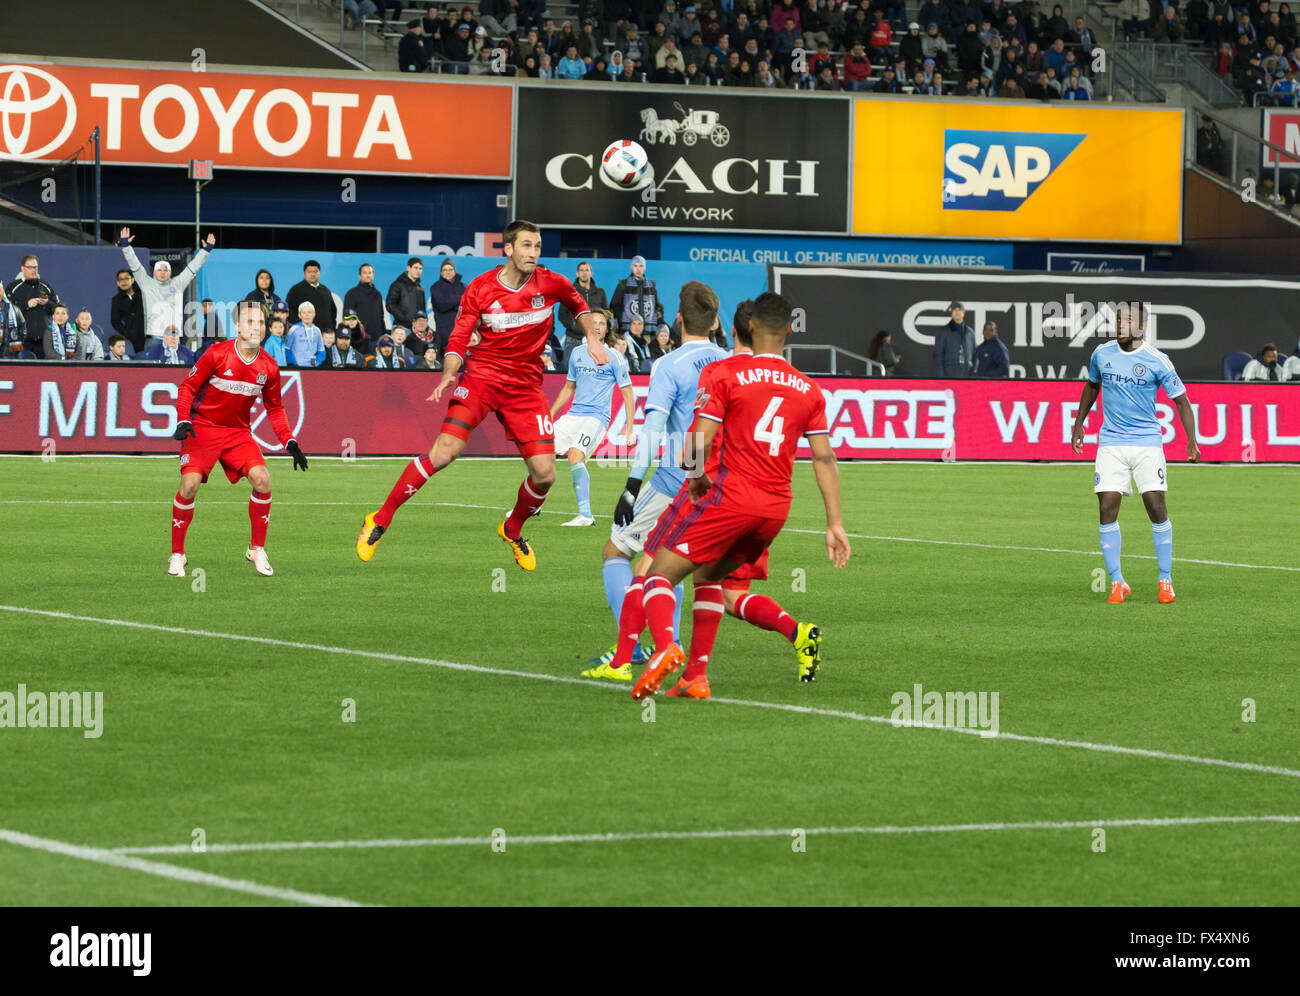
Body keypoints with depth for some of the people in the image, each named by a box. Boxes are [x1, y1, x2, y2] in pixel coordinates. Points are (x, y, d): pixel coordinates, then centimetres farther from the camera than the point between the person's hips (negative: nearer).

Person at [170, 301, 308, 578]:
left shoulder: (268, 367, -1)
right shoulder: (217, 354, -13)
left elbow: (274, 408, 13)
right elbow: (187, 387, -5)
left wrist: (289, 442, 4)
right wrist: (183, 421, -19)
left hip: (239, 431, 3)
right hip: (203, 428, -3)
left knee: (262, 479, -17)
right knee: (190, 484, -20)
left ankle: (257, 549, 1)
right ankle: (177, 554, -3)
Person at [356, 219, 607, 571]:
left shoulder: (551, 284, -2)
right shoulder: (480, 289, -6)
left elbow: (579, 305, 22)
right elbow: (458, 340, -3)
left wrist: (592, 339, 10)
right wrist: (448, 376, -20)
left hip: (526, 386, 2)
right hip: (481, 376, -2)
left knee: (545, 473, -7)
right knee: (444, 452, -20)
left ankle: (512, 530, 24)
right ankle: (380, 519, -6)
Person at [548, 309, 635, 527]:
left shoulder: (614, 357, -5)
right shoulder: (577, 353, 12)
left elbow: (627, 393, -3)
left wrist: (630, 429, -9)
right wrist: (550, 415, 23)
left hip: (596, 417, -7)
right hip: (573, 415, 7)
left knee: (575, 456, -28)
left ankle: (585, 515, -27)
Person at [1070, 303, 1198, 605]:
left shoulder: (1157, 361, -7)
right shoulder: (1101, 354, 3)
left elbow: (1181, 401, -1)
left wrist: (1192, 440, -10)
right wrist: (1079, 424, 22)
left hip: (1147, 441, -2)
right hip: (1110, 442, 2)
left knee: (1156, 506, -9)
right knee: (1107, 509, -7)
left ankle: (1165, 581, 4)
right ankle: (1117, 583, 2)